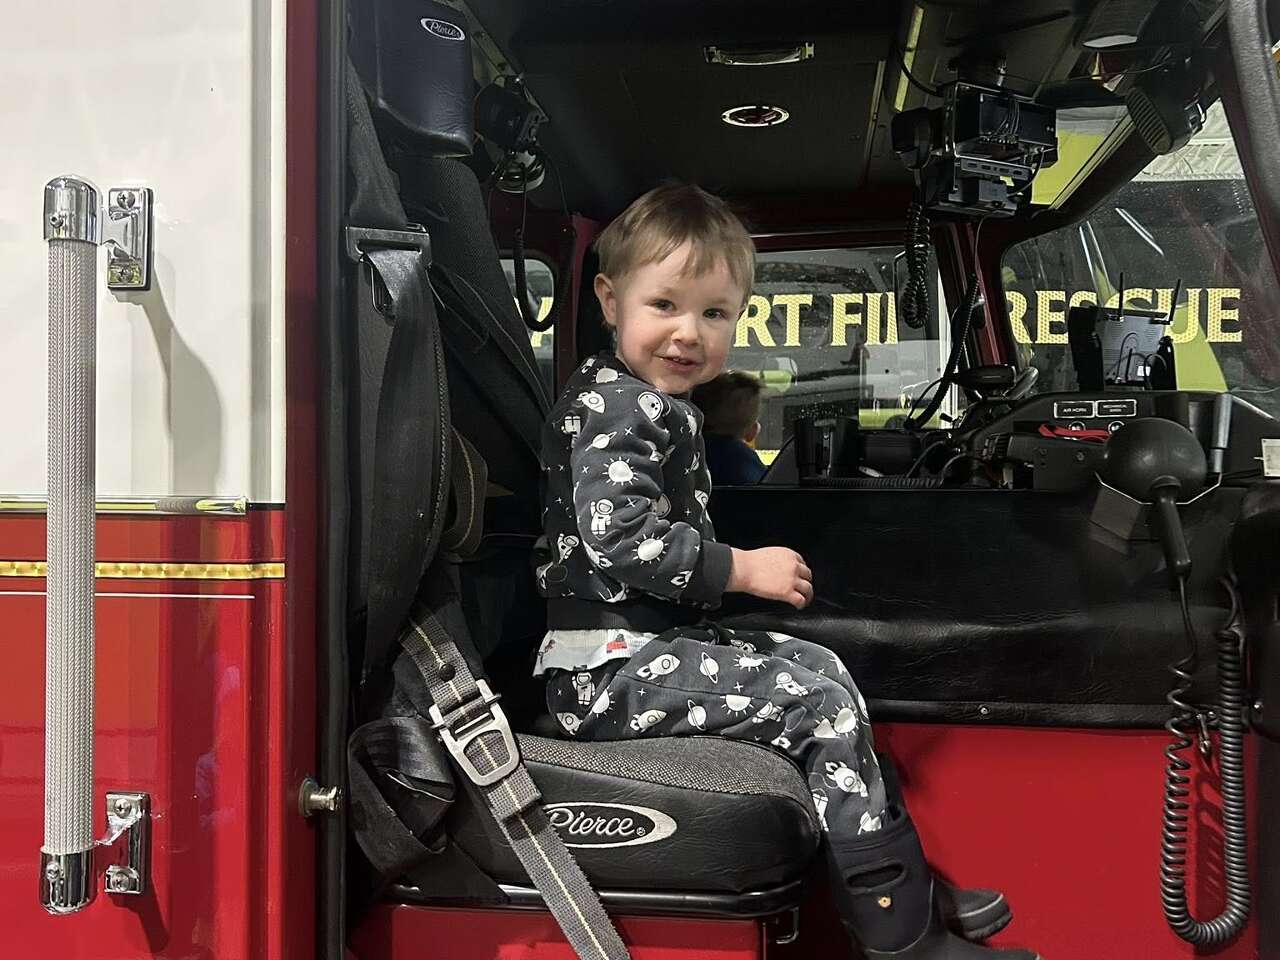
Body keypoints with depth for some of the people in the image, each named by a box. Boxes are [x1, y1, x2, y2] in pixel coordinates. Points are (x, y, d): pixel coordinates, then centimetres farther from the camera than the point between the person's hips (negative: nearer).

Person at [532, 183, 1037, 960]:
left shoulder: (661, 408, 18)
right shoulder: (617, 406, -15)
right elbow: (617, 535, -27)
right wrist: (740, 569, -21)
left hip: (646, 646, 11)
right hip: (613, 666, -11)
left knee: (815, 665, 15)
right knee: (821, 698, -11)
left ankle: (909, 887, 17)